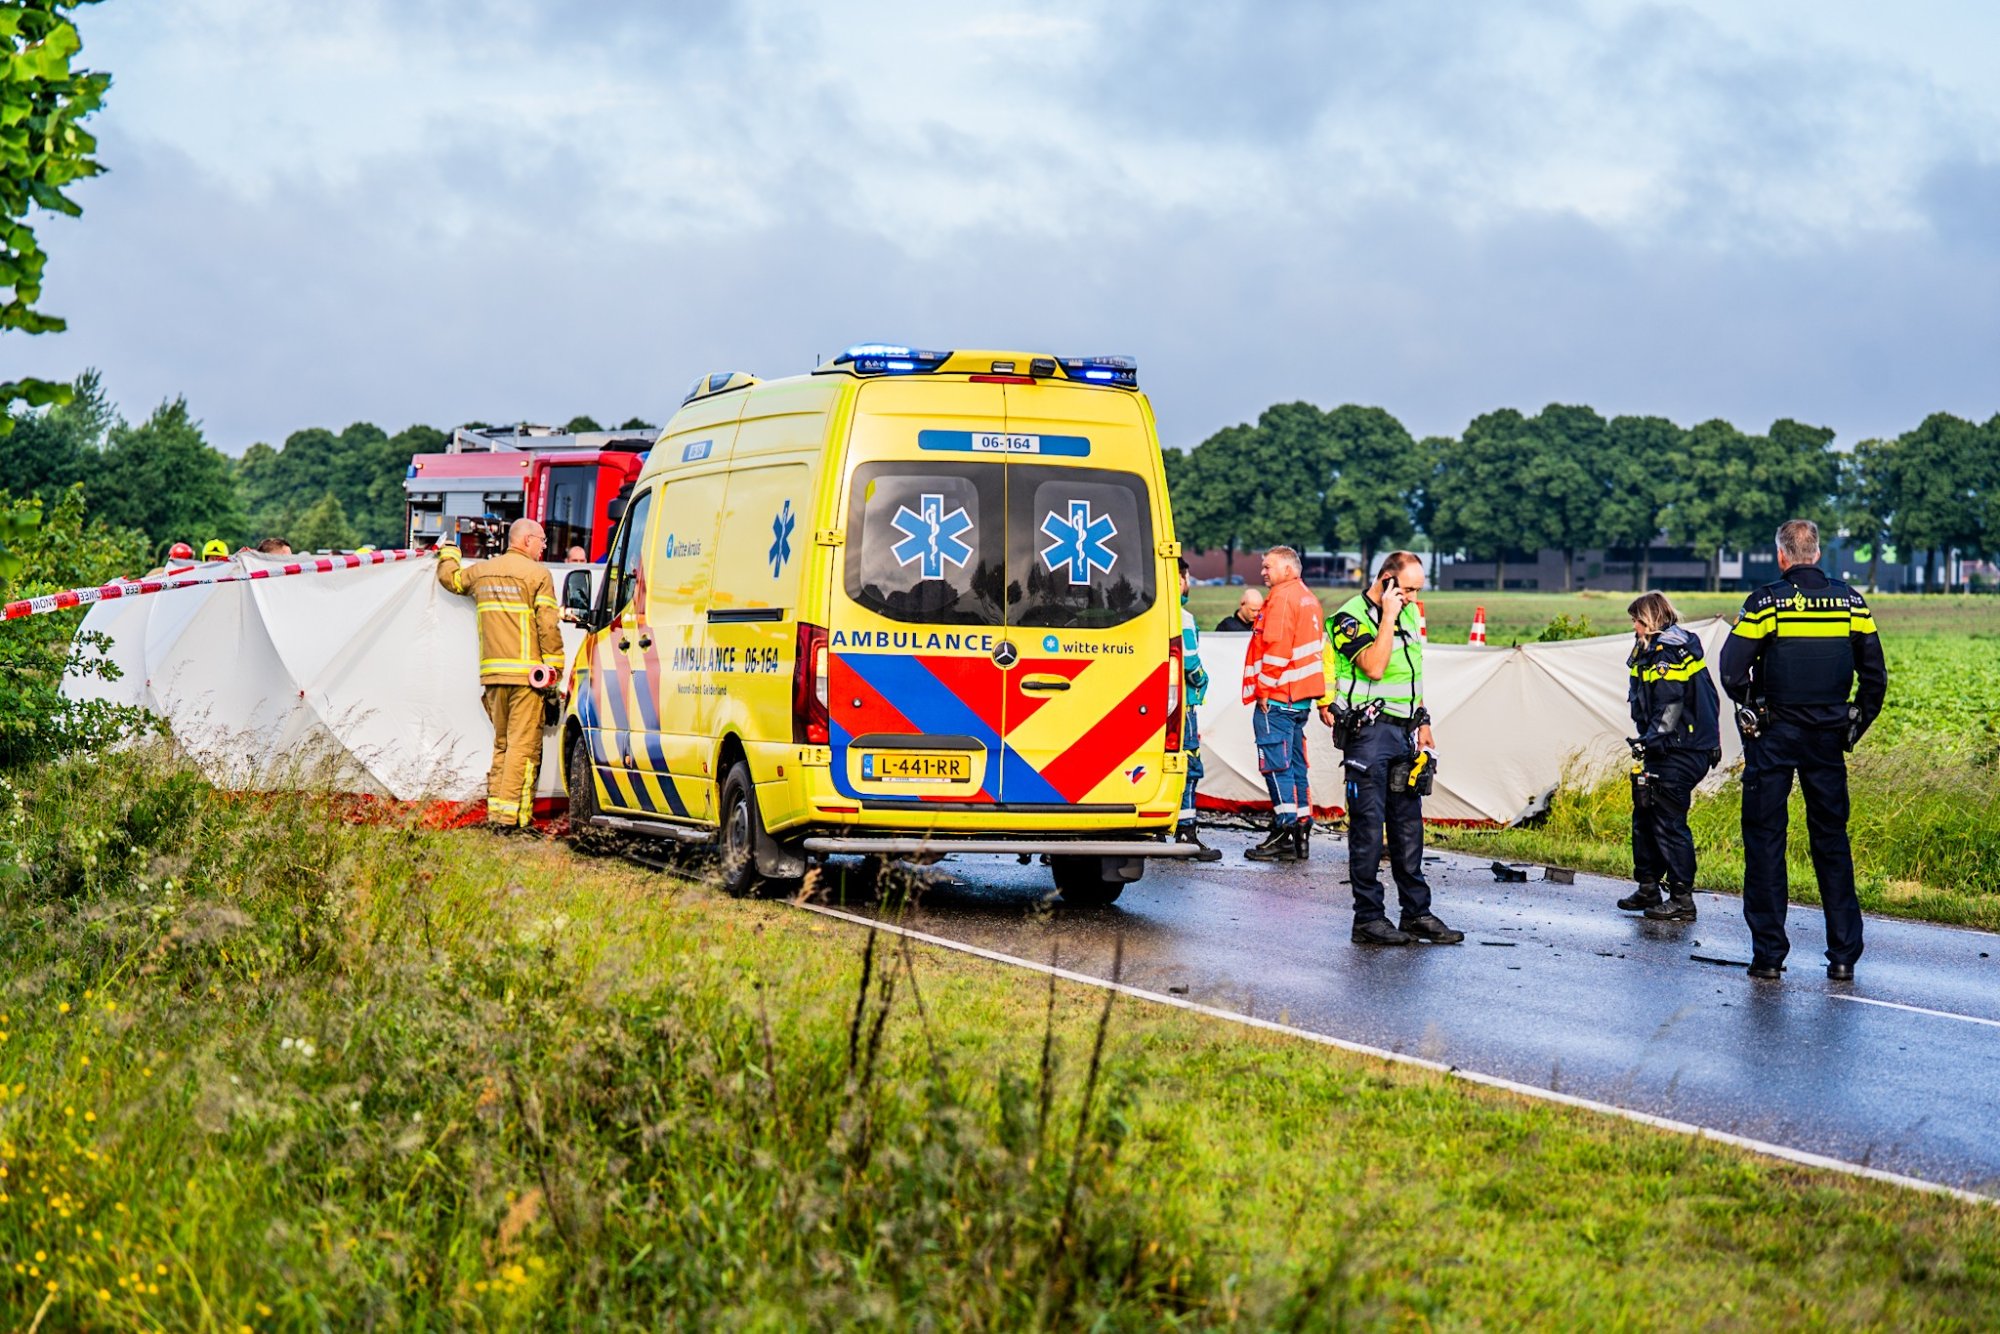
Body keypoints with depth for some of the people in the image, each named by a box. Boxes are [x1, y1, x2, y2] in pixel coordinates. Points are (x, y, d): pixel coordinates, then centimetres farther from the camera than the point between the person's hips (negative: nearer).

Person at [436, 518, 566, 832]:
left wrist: (448, 553, 53)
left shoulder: (481, 572, 13)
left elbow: (450, 578, 33)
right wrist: (554, 668, -4)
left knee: (502, 742, 15)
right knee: (524, 744, -6)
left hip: (493, 673, 6)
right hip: (526, 671, -6)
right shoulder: (537, 574, -5)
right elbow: (548, 626, -9)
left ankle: (496, 808, 12)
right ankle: (512, 815, -13)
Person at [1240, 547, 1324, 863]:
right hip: (1301, 697, 10)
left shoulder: (1282, 597, -12)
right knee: (1295, 763, 11)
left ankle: (1284, 833, -10)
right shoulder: (1308, 597, 18)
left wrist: (1266, 690, -14)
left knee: (1277, 765, -8)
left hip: (1277, 697, -10)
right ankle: (1300, 834, 11)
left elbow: (1276, 647, -19)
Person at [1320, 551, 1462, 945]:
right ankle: (1368, 919, -1)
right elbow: (1373, 667, -23)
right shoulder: (1350, 617, -10)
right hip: (1369, 733, -7)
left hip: (1404, 734, 7)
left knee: (1409, 826, 10)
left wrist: (1422, 723, 17)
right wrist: (1388, 617, -19)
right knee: (1368, 827, -5)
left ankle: (1417, 913, 15)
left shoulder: (1409, 613, 14)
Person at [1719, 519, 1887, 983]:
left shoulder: (1766, 602, -9)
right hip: (1828, 737, 3)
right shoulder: (1851, 602, 3)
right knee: (1832, 841, 11)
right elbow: (1875, 674, 5)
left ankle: (1769, 955, 1)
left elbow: (1731, 671, -10)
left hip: (1772, 736, -3)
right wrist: (1856, 724, 16)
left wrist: (1750, 708, 10)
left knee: (1765, 840, 3)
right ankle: (1844, 956, 9)